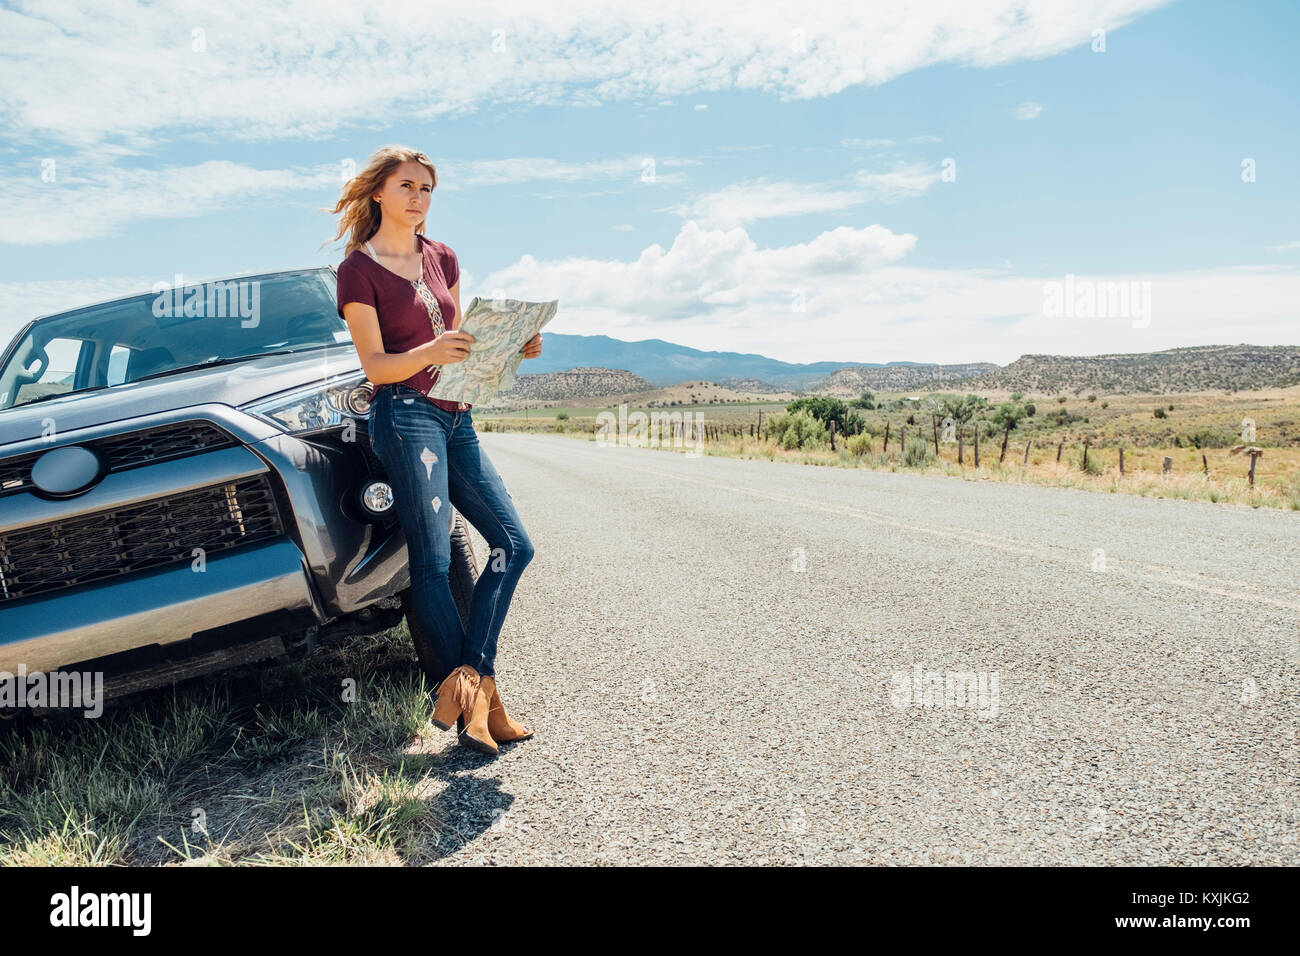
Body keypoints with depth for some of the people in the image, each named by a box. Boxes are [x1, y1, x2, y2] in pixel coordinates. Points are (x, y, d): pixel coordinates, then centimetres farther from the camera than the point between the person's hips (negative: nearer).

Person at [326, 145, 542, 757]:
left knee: (513, 544, 0)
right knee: (432, 563, -10)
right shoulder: (358, 270, -1)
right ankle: (476, 704, -4)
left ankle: (467, 675, 0)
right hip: (405, 414, -7)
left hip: (456, 416, 8)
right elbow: (375, 366, -8)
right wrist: (433, 351, -26)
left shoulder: (442, 258, 17)